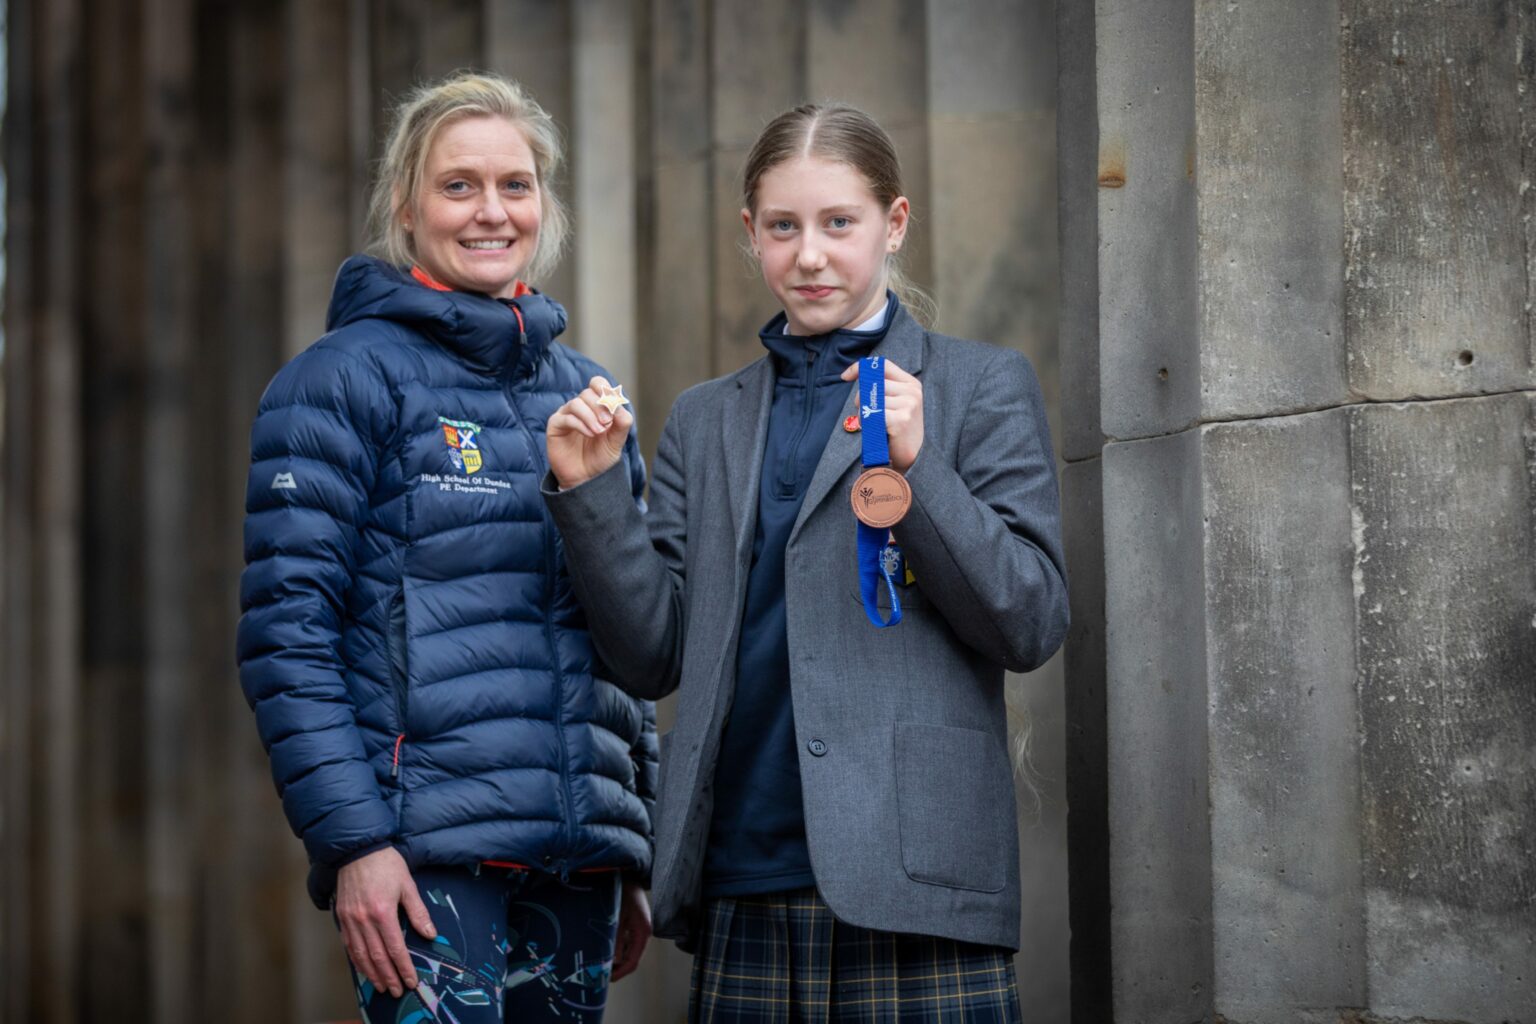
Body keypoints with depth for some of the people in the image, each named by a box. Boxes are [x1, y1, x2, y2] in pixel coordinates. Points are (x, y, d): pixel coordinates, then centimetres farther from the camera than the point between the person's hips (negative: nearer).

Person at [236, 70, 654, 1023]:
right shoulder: (341, 382, -1)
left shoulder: (583, 392, 17)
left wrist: (634, 858, 17)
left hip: (576, 854, 6)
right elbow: (285, 629, -8)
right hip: (426, 854, -6)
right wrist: (351, 839, -16)